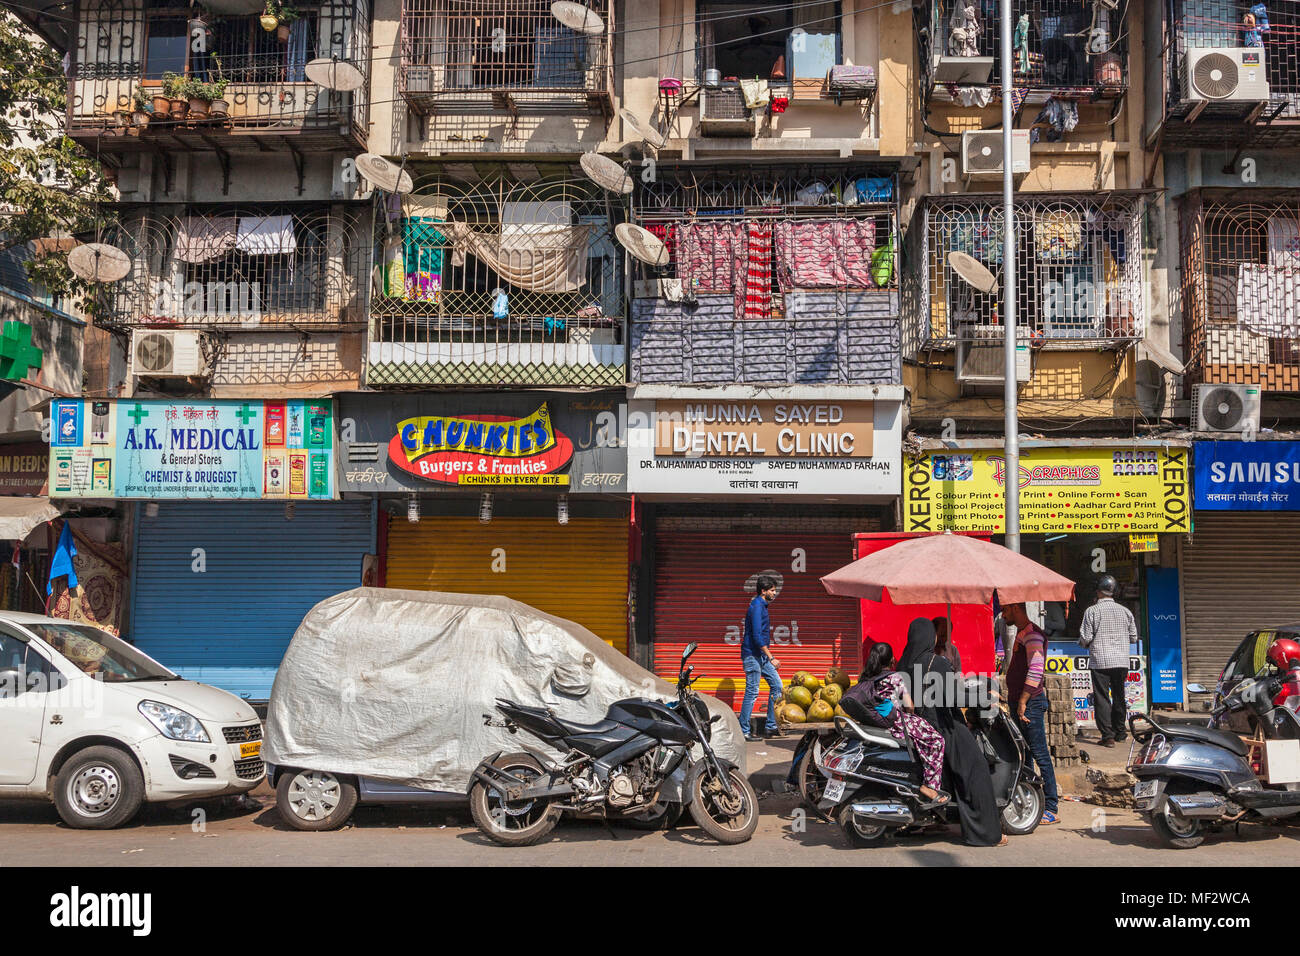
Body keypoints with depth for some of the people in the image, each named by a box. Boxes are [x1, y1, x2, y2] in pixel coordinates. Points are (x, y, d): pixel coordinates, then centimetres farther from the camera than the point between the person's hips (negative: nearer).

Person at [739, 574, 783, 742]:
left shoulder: (762, 605, 15)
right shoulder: (757, 607, -17)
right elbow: (757, 637, -23)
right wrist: (771, 658, -22)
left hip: (761, 655, 10)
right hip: (752, 654, -10)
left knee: (776, 684, 9)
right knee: (752, 693, -6)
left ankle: (772, 726, 15)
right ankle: (744, 731, 0)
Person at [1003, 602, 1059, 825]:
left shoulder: (1032, 635, -14)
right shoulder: (1021, 633, 18)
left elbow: (1036, 670, -25)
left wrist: (1022, 702, -25)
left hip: (1031, 702, -10)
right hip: (1018, 701, 10)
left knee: (1040, 754, -7)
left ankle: (1051, 807, -3)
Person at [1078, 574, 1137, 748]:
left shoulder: (1092, 611, -6)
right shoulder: (1125, 611, 6)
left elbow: (1085, 638, -8)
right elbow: (1133, 637, 11)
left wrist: (1083, 643, 14)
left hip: (1100, 661, -4)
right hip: (1121, 660, 4)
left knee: (1102, 698, 0)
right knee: (1119, 696, 15)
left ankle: (1108, 736, -5)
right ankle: (1120, 733, 24)